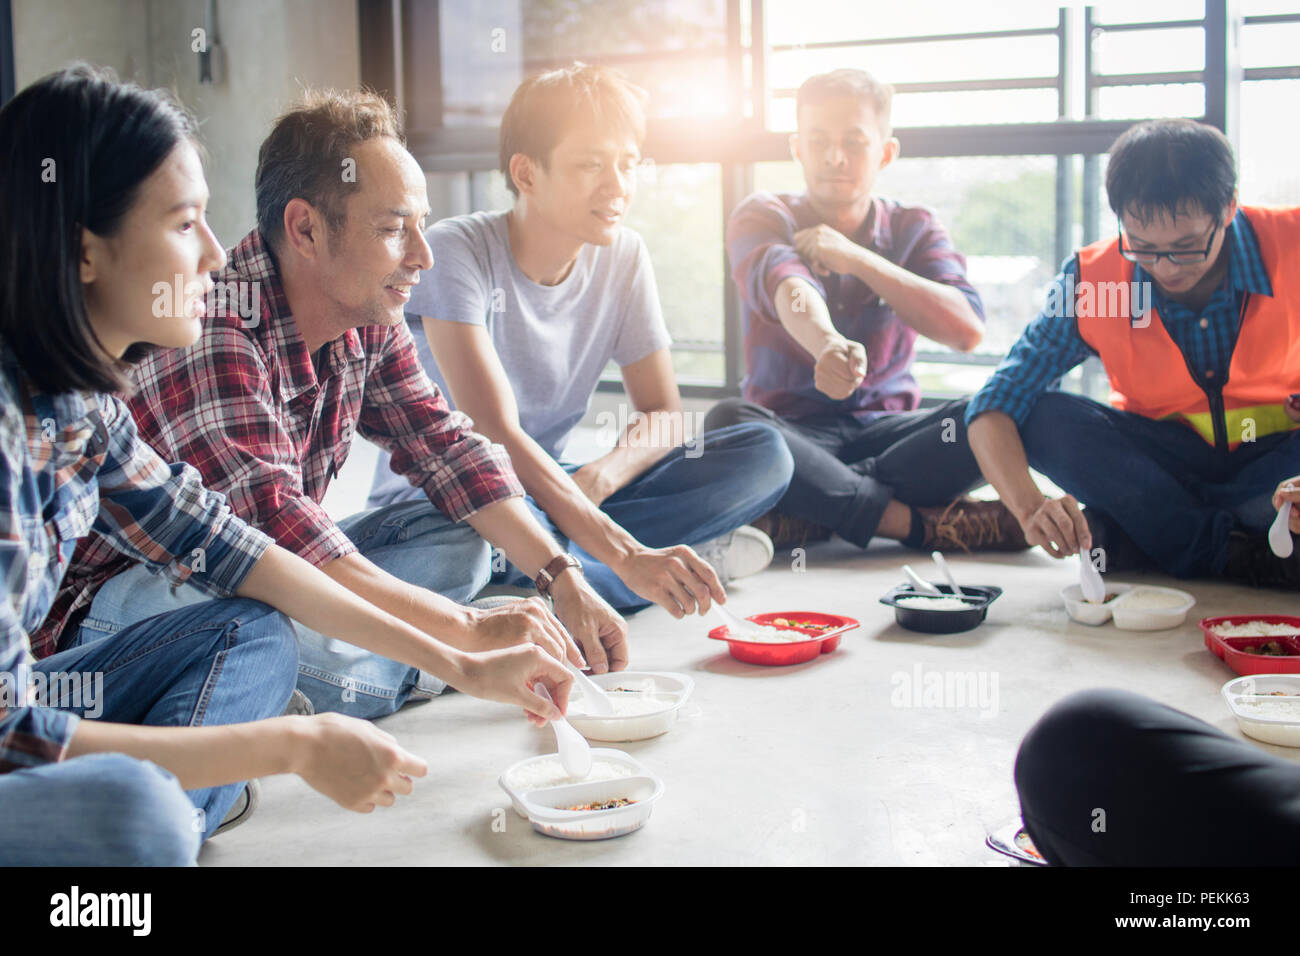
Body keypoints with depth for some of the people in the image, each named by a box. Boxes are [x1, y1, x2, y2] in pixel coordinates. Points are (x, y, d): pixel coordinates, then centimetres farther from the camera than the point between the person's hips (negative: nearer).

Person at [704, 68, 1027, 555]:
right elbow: (791, 293, -26)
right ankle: (921, 522, -31)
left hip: (886, 429, 2)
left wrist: (855, 257, -15)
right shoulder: (762, 217, 0)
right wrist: (829, 344, -50)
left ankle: (814, 510, -27)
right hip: (794, 431, -2)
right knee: (727, 422, -35)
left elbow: (967, 331, -11)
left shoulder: (914, 229, 8)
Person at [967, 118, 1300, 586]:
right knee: (1040, 418, -26)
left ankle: (1135, 536, -21)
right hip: (1169, 460, 1)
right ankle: (1239, 555, -24)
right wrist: (1031, 508, -39)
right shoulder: (1090, 280, -16)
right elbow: (994, 406, -20)